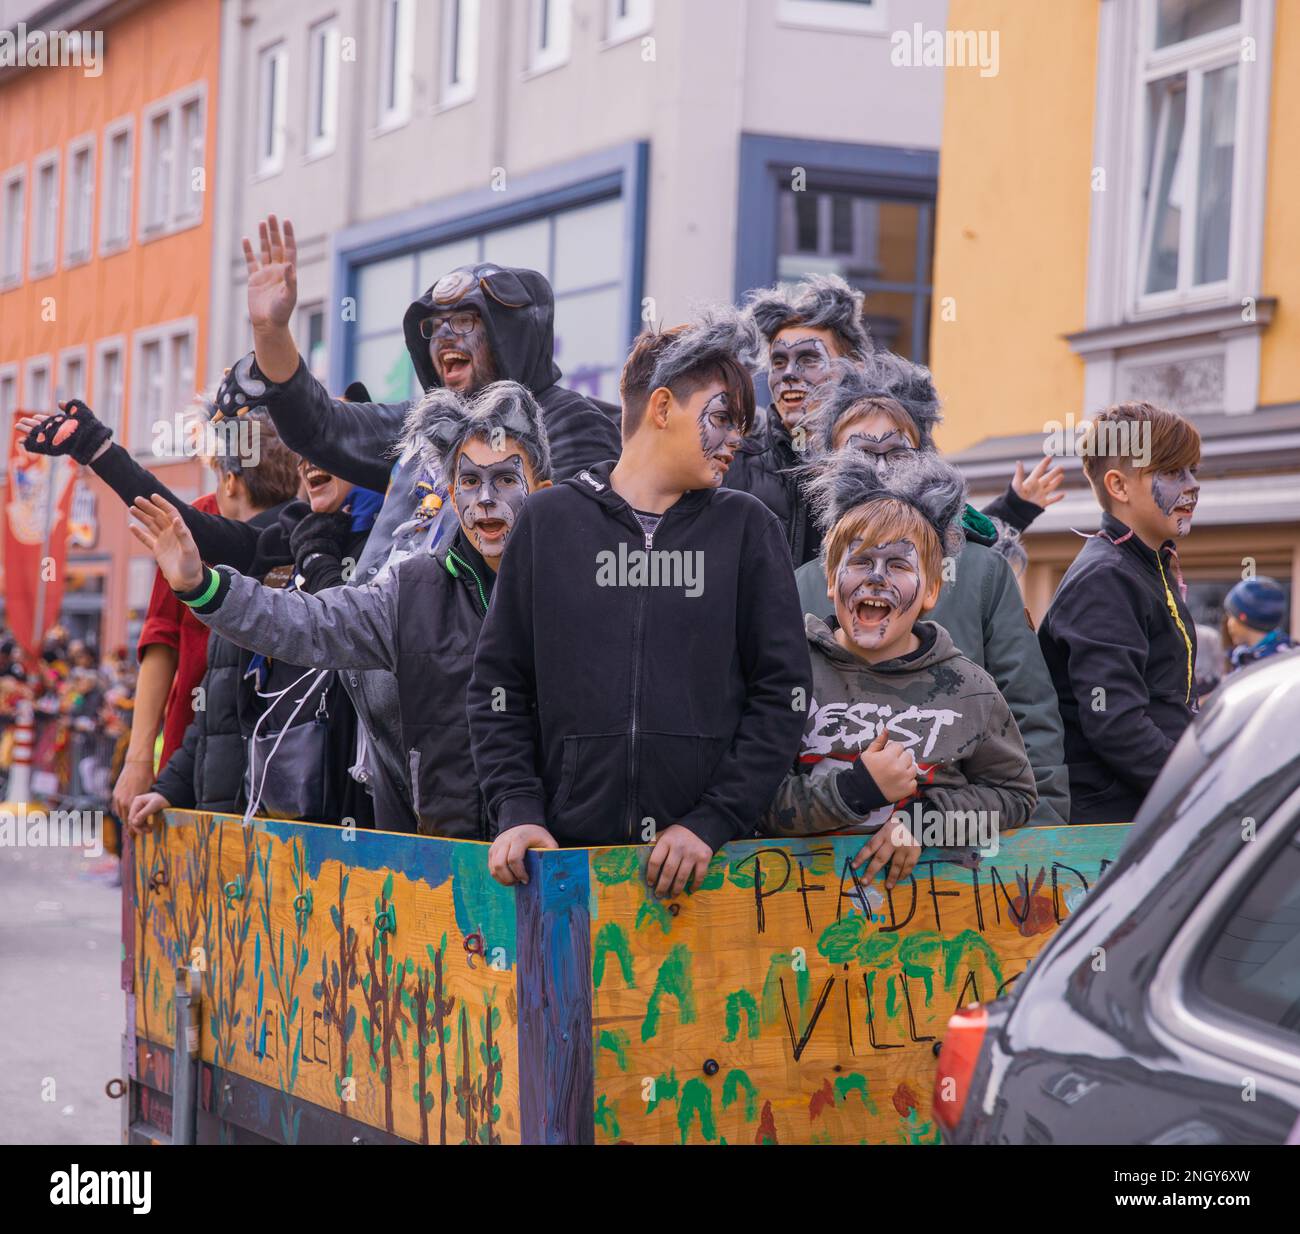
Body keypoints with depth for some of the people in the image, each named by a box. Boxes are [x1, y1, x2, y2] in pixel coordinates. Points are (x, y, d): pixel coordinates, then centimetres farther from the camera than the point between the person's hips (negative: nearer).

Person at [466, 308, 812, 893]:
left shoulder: (746, 527, 8)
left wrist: (712, 823, -8)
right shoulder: (550, 520, 8)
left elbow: (781, 691, 2)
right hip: (566, 847, 0)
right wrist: (517, 810, -5)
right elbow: (499, 685, 8)